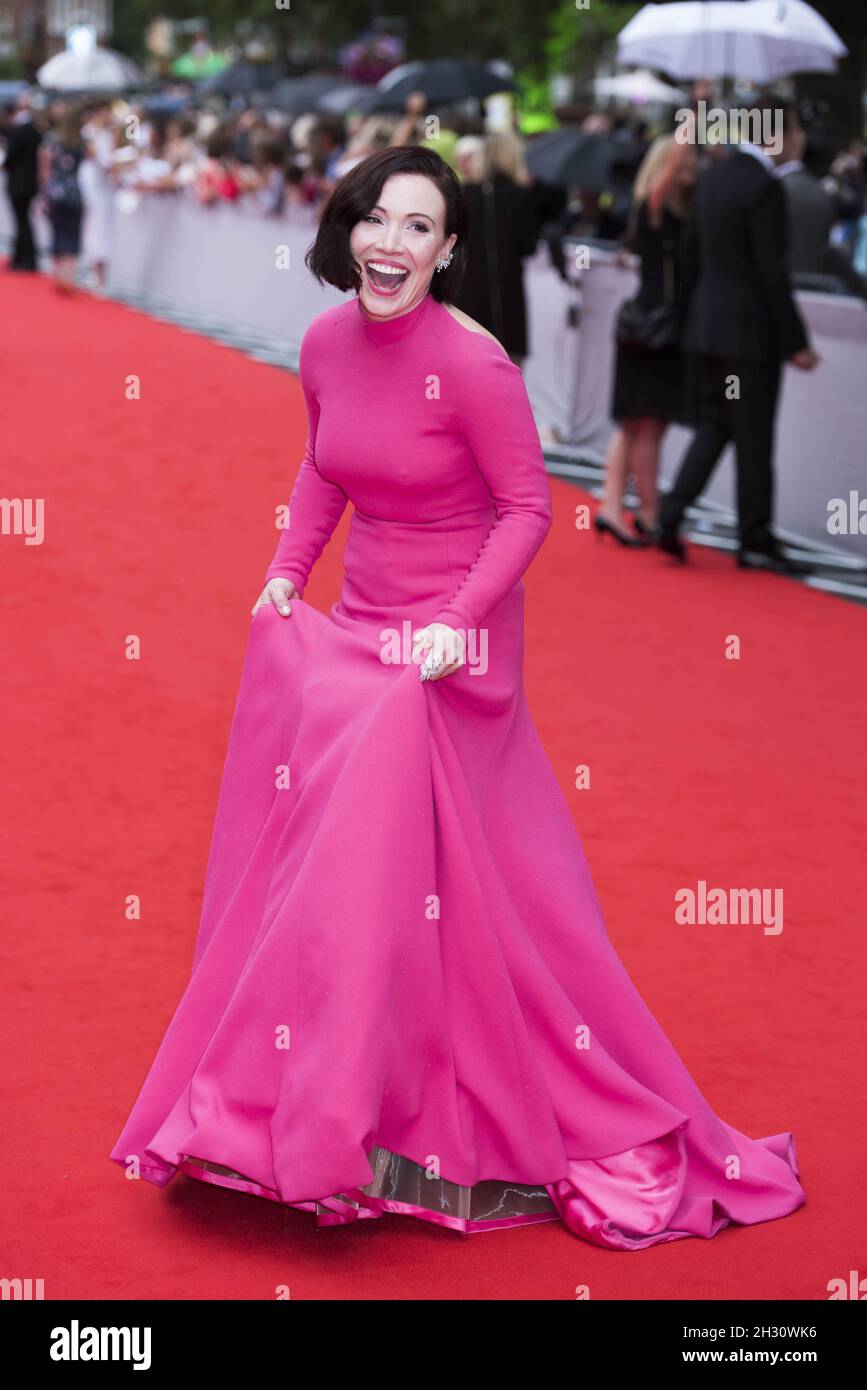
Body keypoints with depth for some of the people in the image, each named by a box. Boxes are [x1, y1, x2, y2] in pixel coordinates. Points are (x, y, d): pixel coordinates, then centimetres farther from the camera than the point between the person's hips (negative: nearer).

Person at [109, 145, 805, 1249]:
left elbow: (527, 507, -14)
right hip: (355, 624, 7)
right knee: (317, 855, 11)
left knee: (421, 869, -8)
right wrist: (287, 573, 7)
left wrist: (458, 622, -23)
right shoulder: (326, 345, 1)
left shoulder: (471, 363, -19)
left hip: (450, 645, -7)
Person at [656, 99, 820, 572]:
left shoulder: (712, 178, 7)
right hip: (750, 332, -8)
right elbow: (773, 272, -19)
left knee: (714, 424, 16)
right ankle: (755, 541, 12)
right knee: (754, 439, 3)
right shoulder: (765, 187, -18)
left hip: (708, 325, 8)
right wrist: (796, 342, -13)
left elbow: (693, 254, 14)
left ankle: (670, 515, 5)